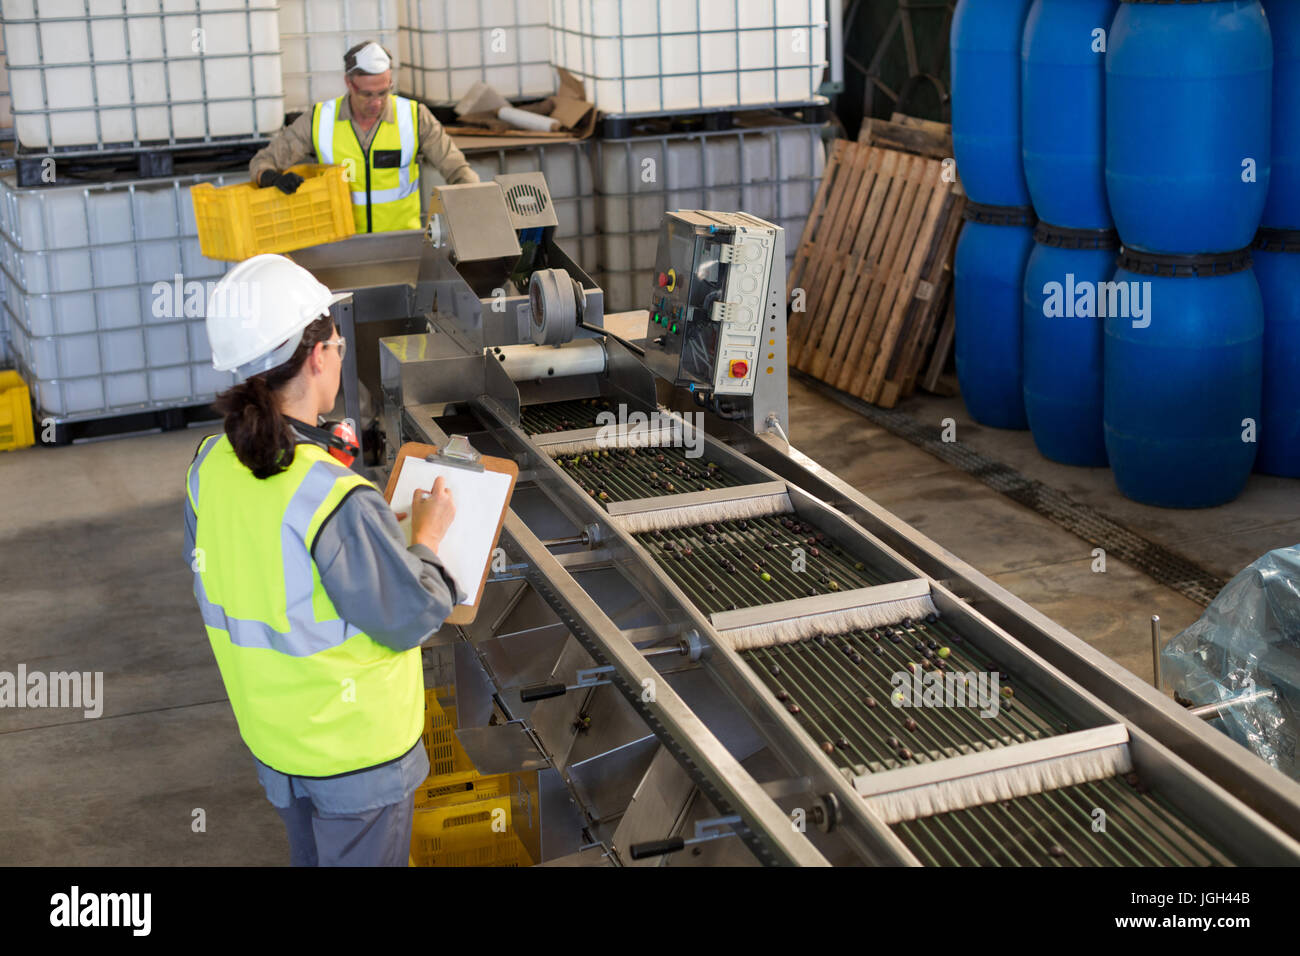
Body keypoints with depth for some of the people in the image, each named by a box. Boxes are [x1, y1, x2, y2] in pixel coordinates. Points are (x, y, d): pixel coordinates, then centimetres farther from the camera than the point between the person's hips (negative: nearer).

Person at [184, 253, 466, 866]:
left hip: (270, 732, 6)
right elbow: (412, 617, -22)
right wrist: (427, 533, -5)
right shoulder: (337, 502, -33)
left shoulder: (209, 470, -11)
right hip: (356, 744, -6)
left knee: (310, 858, 27)